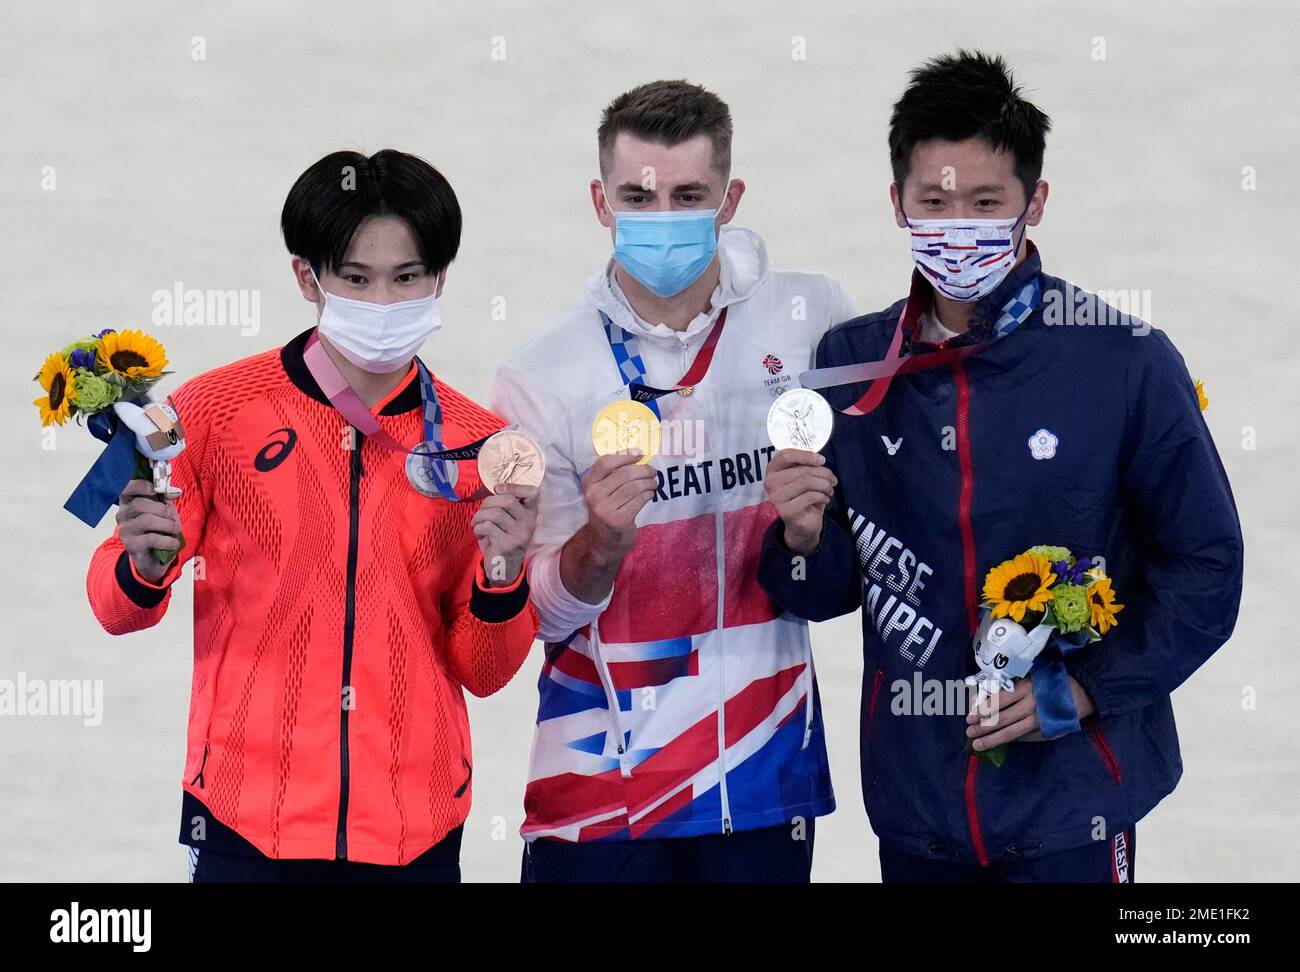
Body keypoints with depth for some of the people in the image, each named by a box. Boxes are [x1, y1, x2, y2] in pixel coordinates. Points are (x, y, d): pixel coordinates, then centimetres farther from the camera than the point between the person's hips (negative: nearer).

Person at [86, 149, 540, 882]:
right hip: (248, 825, -1)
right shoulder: (217, 410, -3)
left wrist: (504, 575, -13)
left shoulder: (477, 444, 2)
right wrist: (144, 567, -18)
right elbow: (117, 609, 3)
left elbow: (482, 673, 5)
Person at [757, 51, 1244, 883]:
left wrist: (1087, 690, -13)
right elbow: (831, 590, 9)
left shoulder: (1124, 361, -9)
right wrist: (804, 540, -12)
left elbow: (1206, 566, -3)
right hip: (915, 795, 4)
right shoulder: (852, 364, 2)